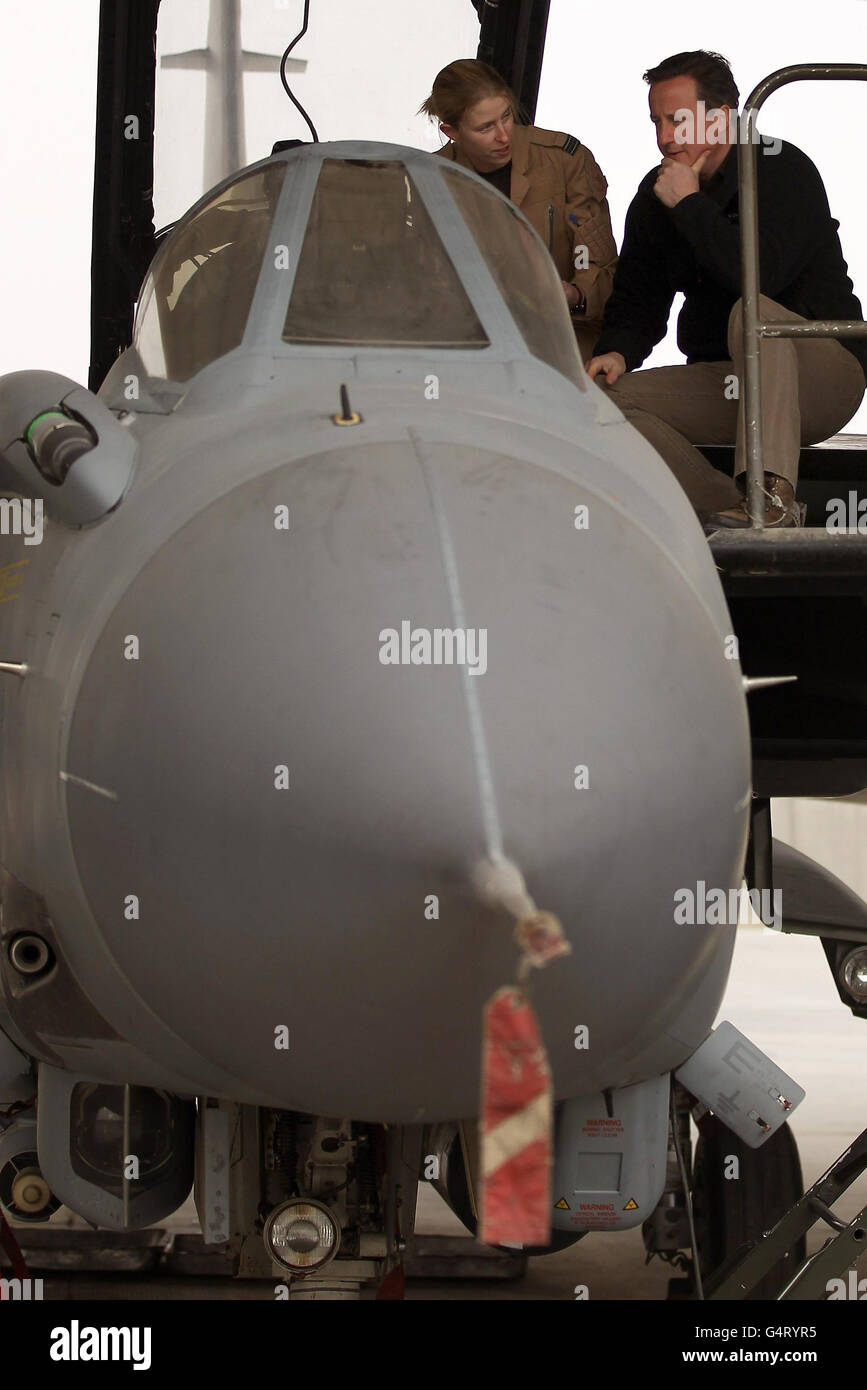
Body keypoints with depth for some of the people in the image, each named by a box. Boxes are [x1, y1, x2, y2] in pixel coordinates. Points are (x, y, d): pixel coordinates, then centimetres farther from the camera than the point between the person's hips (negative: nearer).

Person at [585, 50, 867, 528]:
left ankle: (772, 492, -47)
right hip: (728, 382, 7)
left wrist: (690, 205, -20)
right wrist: (617, 352, -10)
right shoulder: (656, 193, 7)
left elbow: (759, 276, -30)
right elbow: (637, 300, 12)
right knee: (609, 398, -14)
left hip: (826, 373, -6)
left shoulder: (783, 170, -12)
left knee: (753, 312, -38)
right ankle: (736, 509, -23)